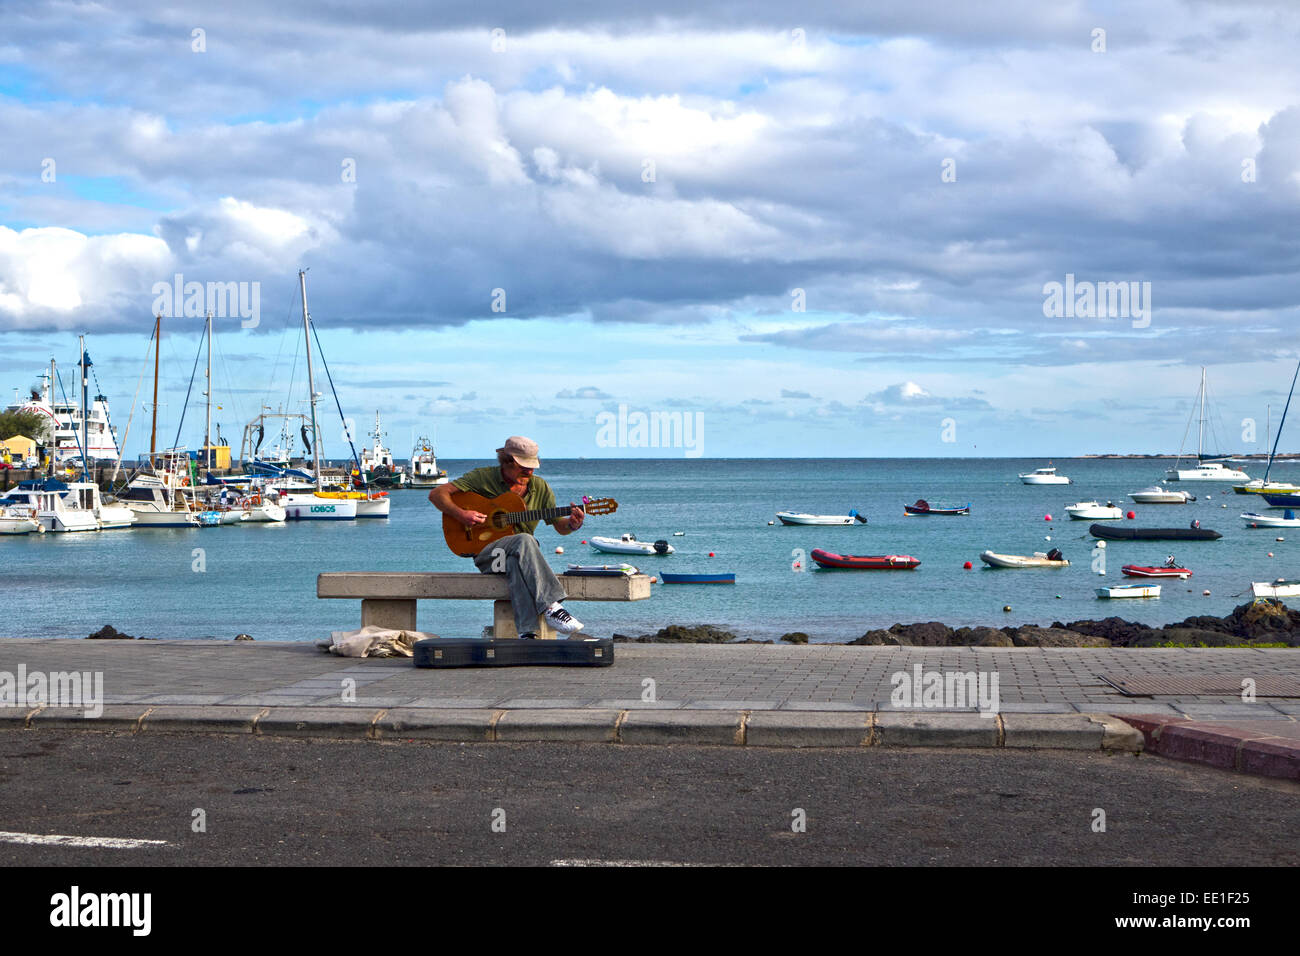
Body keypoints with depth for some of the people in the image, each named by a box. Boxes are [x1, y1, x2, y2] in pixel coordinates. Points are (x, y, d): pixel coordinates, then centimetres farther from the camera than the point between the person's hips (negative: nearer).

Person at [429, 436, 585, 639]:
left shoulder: (540, 487, 11)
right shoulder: (483, 477, 0)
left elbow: (560, 526, 14)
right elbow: (437, 494, -3)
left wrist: (572, 524, -10)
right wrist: (461, 515, -18)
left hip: (521, 555, 3)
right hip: (485, 552, -3)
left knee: (516, 564, -36)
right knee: (524, 541, -36)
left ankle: (527, 632, -46)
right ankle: (550, 607, -42)